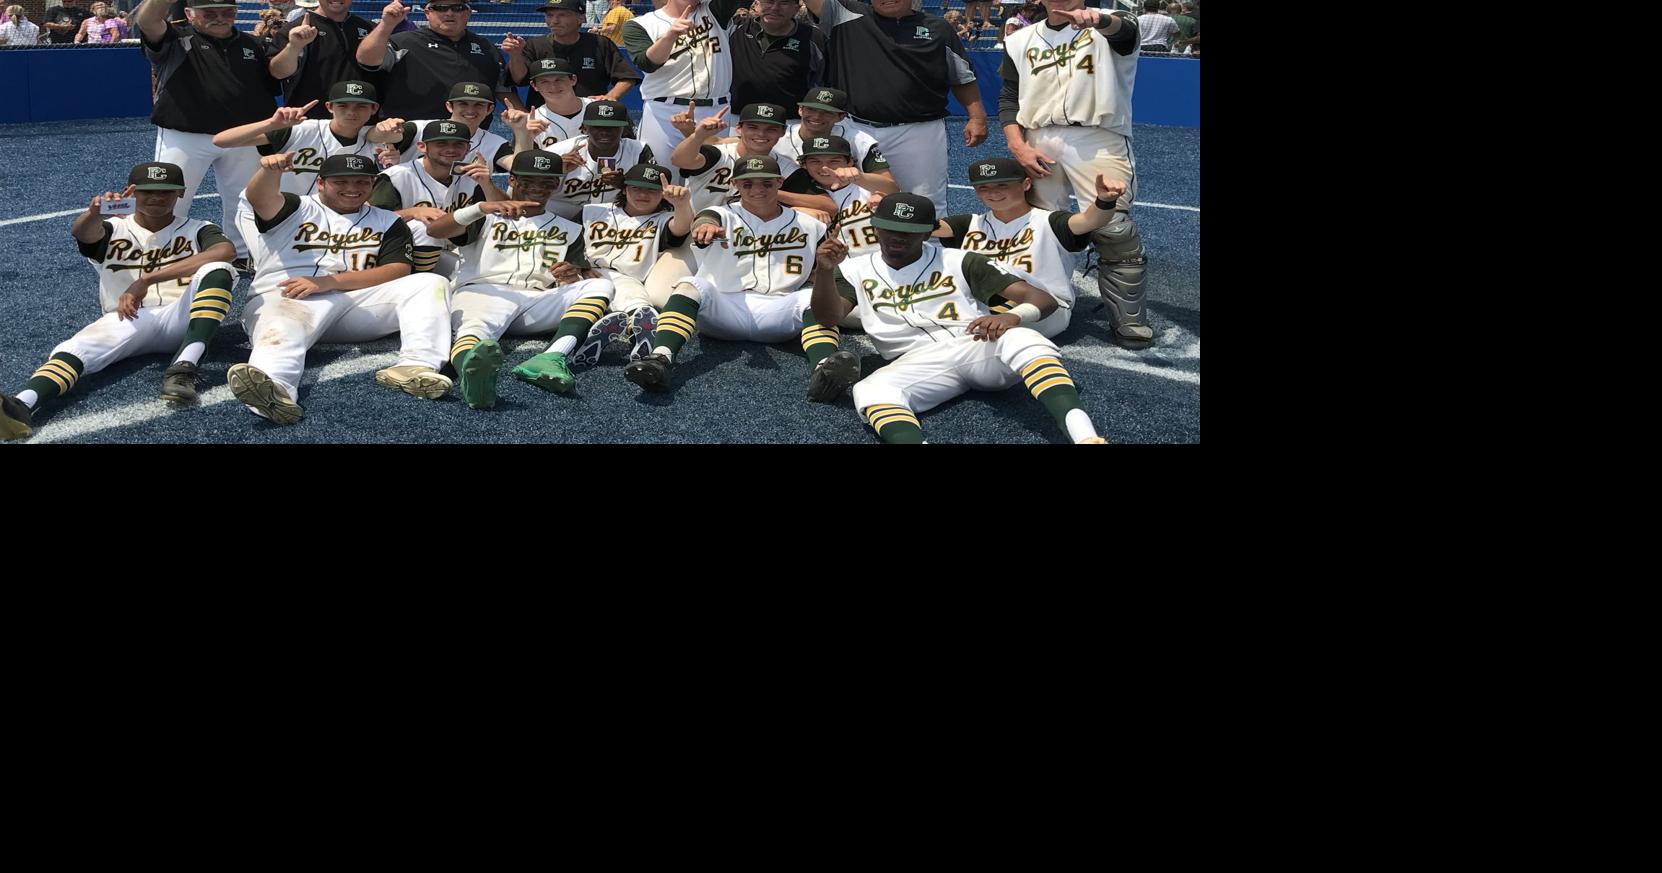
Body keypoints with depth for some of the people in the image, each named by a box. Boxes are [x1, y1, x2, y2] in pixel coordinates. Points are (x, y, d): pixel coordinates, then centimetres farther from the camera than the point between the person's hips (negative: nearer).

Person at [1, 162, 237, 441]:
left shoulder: (196, 230, 15)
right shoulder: (112, 229, 19)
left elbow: (227, 251, -10)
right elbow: (81, 231, -7)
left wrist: (147, 280, -19)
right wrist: (95, 212, -36)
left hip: (180, 318, -1)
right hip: (125, 321, 1)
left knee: (217, 271, -27)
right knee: (75, 348, -28)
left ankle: (183, 367, -43)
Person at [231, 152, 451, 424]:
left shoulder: (388, 222, 21)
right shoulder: (295, 209, 18)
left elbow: (398, 270, 3)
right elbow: (260, 197, -5)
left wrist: (328, 281, -9)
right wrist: (269, 170, -32)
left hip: (358, 301, 2)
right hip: (285, 298, -2)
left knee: (432, 283, -17)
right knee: (281, 330, -38)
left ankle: (418, 366, -42)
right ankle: (273, 386, -70)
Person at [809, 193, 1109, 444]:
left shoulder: (960, 261, 14)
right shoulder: (855, 270, 19)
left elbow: (1043, 299, 6)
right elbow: (828, 317, 2)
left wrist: (1013, 316, -18)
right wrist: (825, 270, -17)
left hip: (979, 347, 0)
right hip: (918, 363, 0)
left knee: (1022, 338, -33)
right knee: (869, 391, -33)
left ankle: (1084, 436, -51)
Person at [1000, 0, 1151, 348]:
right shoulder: (1020, 41, 16)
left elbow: (1125, 30, -20)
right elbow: (1008, 98, 14)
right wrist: (1018, 146, -3)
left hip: (1098, 140, -4)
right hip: (1038, 145, 4)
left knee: (1114, 230, -13)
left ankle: (1130, 320, -4)